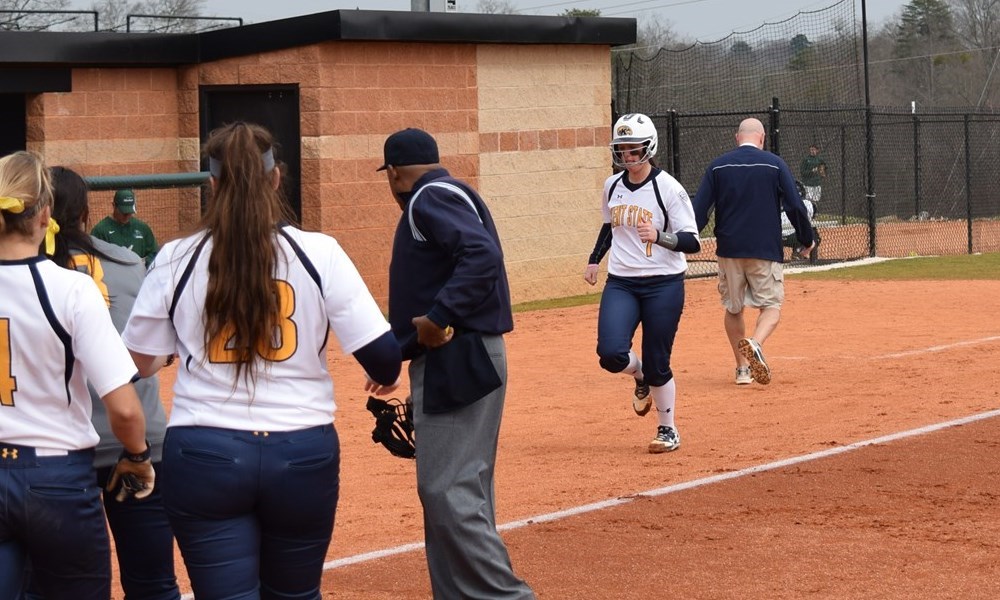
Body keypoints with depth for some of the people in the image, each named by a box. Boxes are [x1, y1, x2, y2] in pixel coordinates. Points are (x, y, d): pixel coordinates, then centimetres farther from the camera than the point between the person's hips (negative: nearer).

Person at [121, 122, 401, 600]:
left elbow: (141, 362, 6)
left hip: (204, 455, -1)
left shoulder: (175, 260, -3)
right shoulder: (319, 253, -5)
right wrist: (387, 376, 18)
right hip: (303, 453, 1)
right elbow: (382, 356, -5)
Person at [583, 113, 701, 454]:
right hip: (621, 284, 4)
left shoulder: (669, 189, -11)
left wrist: (658, 236, -30)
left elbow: (692, 242, -14)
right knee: (611, 354, -15)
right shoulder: (612, 186, 6)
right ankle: (641, 378, 21)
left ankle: (668, 430, 22)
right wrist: (594, 259, 18)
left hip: (663, 284, -4)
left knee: (657, 363, 0)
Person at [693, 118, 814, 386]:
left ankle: (742, 368, 17)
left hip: (728, 249, 2)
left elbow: (699, 209, -1)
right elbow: (795, 206, -3)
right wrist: (806, 239, 10)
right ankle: (755, 344, -24)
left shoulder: (717, 166, 4)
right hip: (765, 250, -2)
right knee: (771, 305, 5)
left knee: (733, 308, 17)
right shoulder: (775, 164, -1)